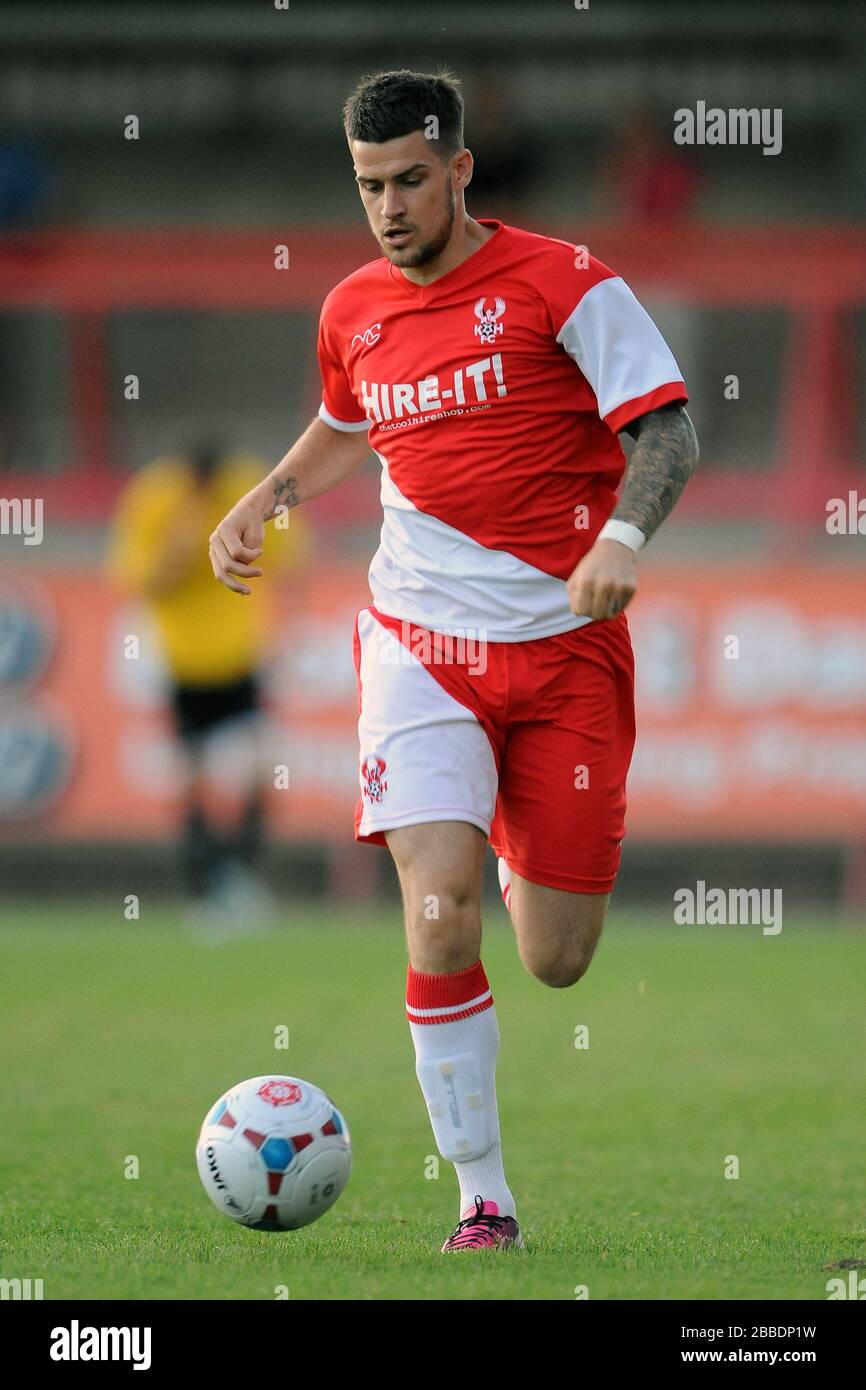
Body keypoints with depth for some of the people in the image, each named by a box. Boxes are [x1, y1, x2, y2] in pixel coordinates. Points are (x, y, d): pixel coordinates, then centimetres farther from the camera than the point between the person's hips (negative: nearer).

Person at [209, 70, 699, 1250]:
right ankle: (483, 1200, -8)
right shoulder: (354, 312, 7)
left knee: (557, 964, 4)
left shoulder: (560, 285, -8)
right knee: (440, 921, -19)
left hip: (565, 649, -2)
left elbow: (668, 434, -10)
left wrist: (622, 537, -27)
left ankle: (531, 863, 43)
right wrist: (257, 506, 14)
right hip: (421, 643, 2)